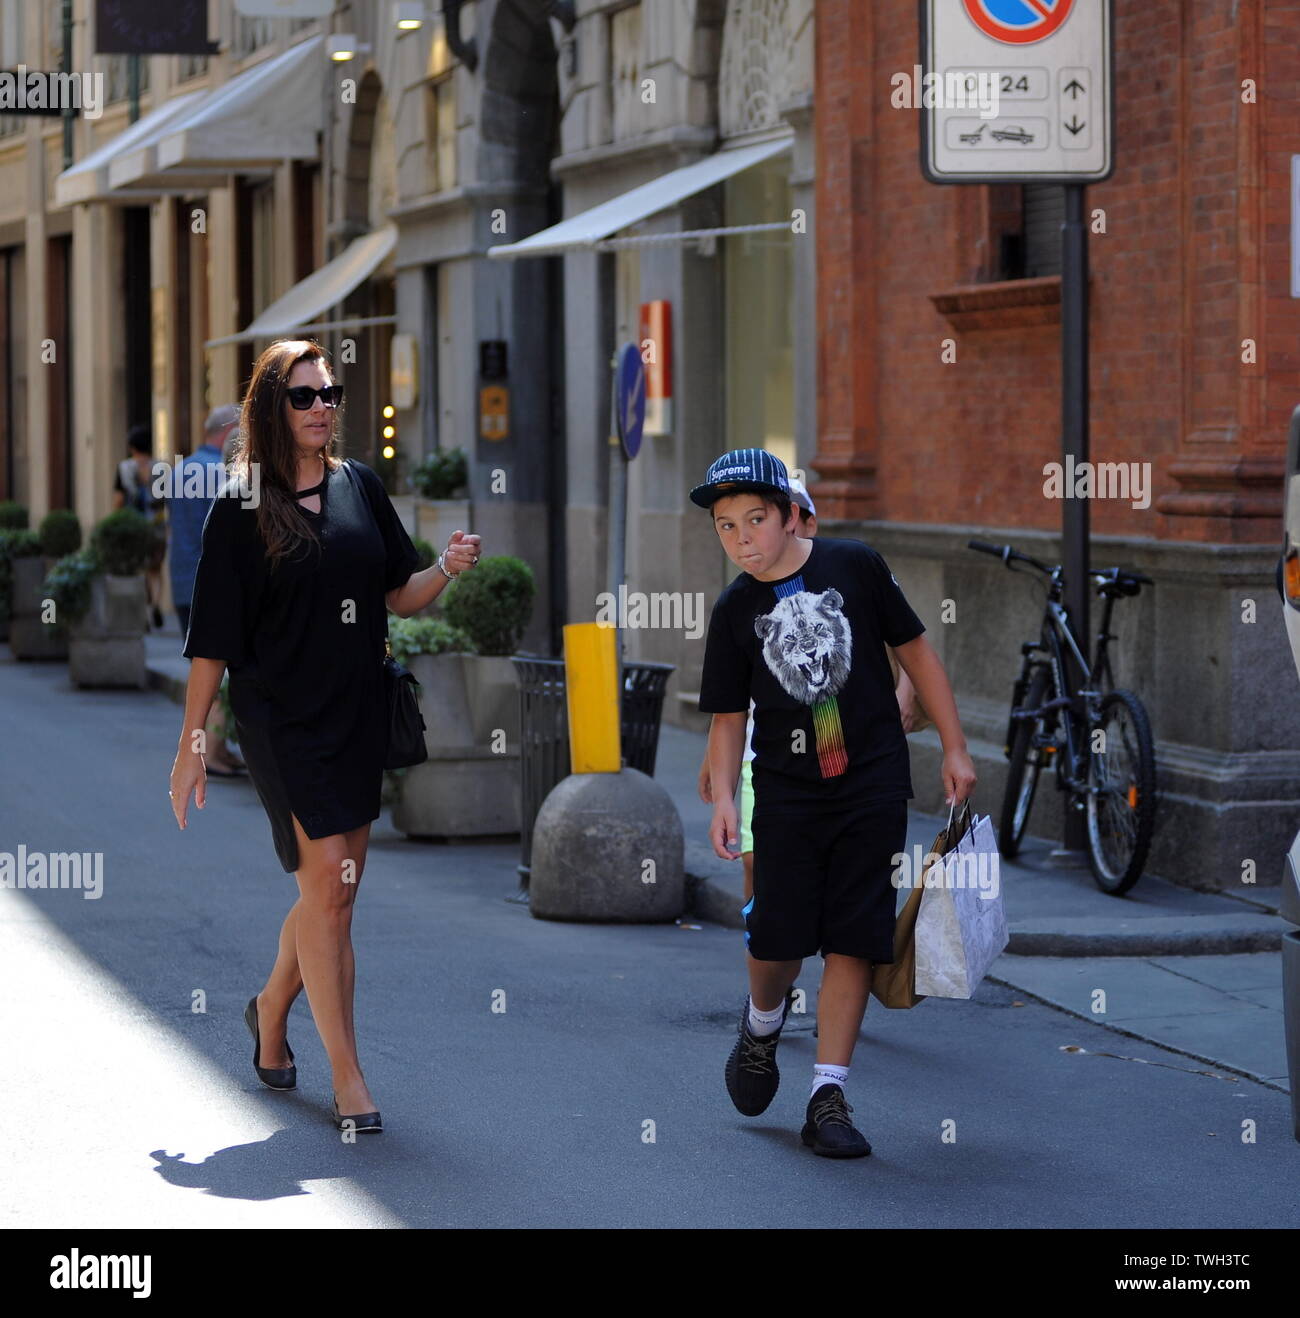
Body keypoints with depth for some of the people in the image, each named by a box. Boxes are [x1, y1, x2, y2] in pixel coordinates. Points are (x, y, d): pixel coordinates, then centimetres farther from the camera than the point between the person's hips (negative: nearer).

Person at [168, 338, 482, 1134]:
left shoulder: (360, 487, 7)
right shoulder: (241, 508, -5)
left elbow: (399, 596, 12)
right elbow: (213, 637, -4)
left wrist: (447, 569, -9)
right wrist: (191, 745, -5)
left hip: (359, 713, 5)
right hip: (282, 718, -5)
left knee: (335, 890, 11)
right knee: (329, 885, -11)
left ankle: (272, 1010, 38)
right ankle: (347, 1076, -4)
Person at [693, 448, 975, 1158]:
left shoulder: (855, 566, -3)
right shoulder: (734, 611, 2)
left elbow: (915, 651, 5)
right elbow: (728, 715, 7)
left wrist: (954, 747, 4)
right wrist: (722, 797, -8)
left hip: (873, 786, -1)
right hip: (787, 792, 1)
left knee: (853, 941, -4)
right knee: (777, 937, -4)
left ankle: (828, 1098, 1)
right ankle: (762, 1023, 31)